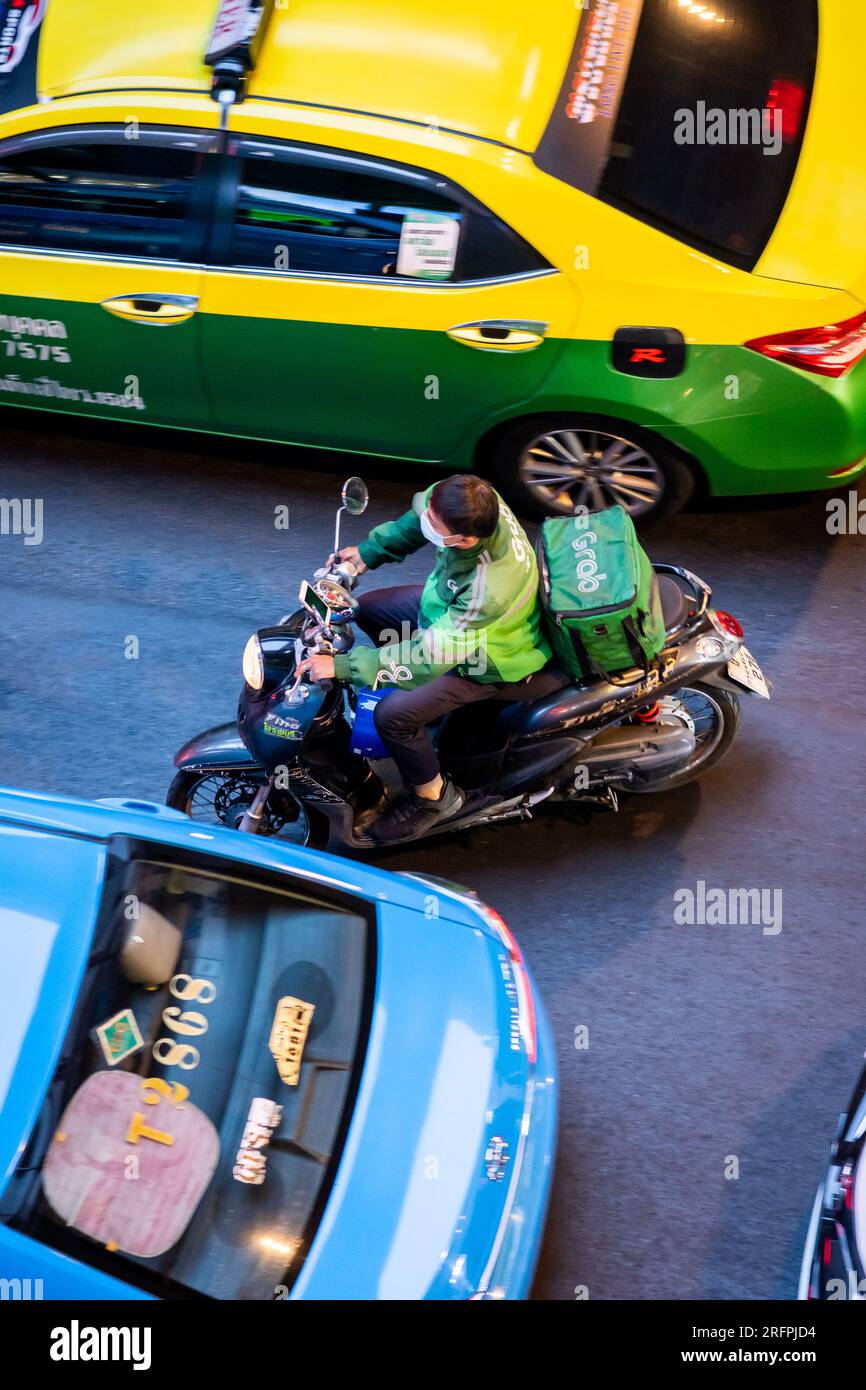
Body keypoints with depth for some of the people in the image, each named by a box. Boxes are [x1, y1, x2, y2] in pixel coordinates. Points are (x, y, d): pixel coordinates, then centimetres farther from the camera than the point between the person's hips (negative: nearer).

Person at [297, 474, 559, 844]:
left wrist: (343, 666, -37)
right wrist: (368, 552, -3)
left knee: (393, 715, -19)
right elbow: (415, 517, -2)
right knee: (368, 609, 16)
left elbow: (431, 656, -38)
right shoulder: (473, 502, -26)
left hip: (491, 659, -8)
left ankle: (433, 796, 10)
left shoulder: (489, 590, -45)